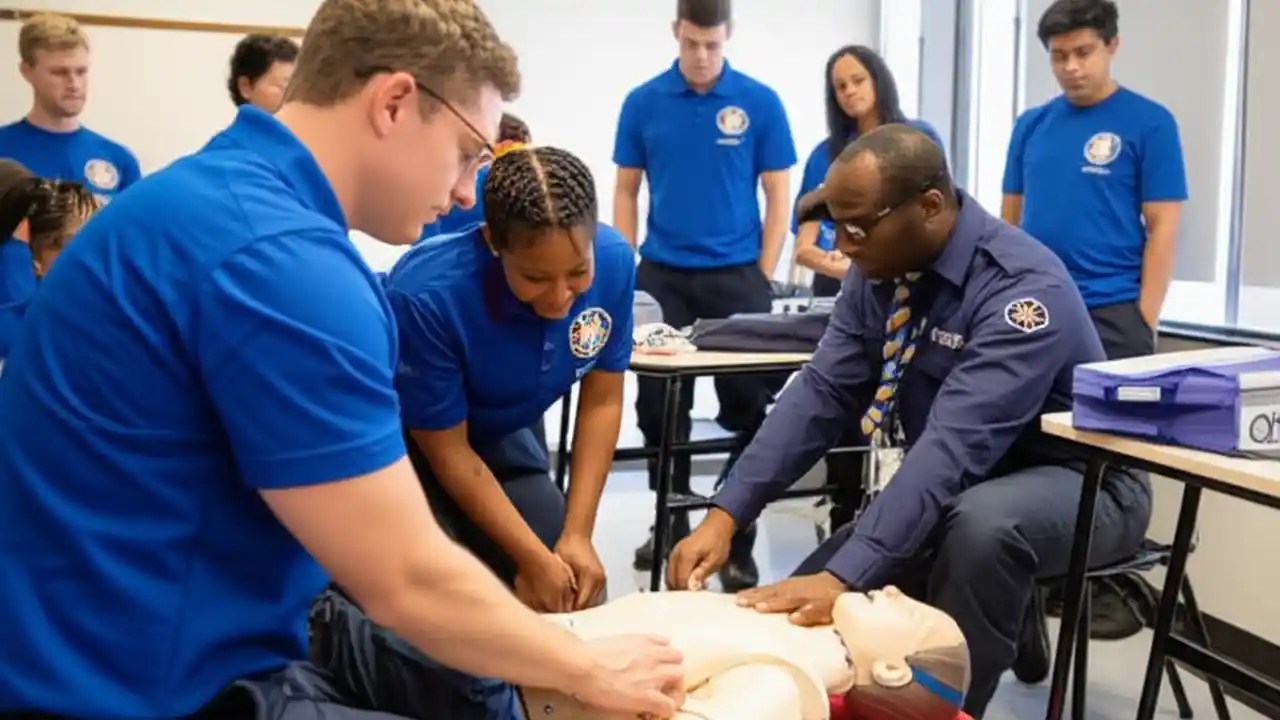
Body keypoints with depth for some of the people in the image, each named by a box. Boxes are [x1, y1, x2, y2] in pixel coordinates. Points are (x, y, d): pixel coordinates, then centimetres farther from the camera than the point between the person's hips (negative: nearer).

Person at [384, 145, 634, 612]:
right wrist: (534, 558, -20)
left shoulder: (613, 260, -23)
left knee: (576, 605, -1)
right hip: (403, 445, -4)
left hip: (497, 438, 5)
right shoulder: (428, 295, -36)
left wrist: (577, 535, -13)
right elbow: (447, 450, -22)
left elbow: (602, 400, -9)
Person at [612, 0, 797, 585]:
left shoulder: (760, 103, -2)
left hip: (736, 275, -1)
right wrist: (624, 272, -1)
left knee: (747, 407, 2)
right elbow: (626, 193, 7)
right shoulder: (643, 103, 2)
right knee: (659, 406, 7)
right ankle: (671, 522, 22)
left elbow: (778, 196, 1)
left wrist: (763, 278, -5)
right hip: (662, 276, 2)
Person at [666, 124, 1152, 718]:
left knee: (980, 524, -39)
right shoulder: (878, 272, -8)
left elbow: (954, 445, -39)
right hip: (942, 493, 6)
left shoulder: (1024, 288, -30)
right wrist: (724, 515, -22)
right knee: (794, 614, -4)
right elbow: (821, 393, -12)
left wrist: (843, 577, -46)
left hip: (1077, 484, -6)